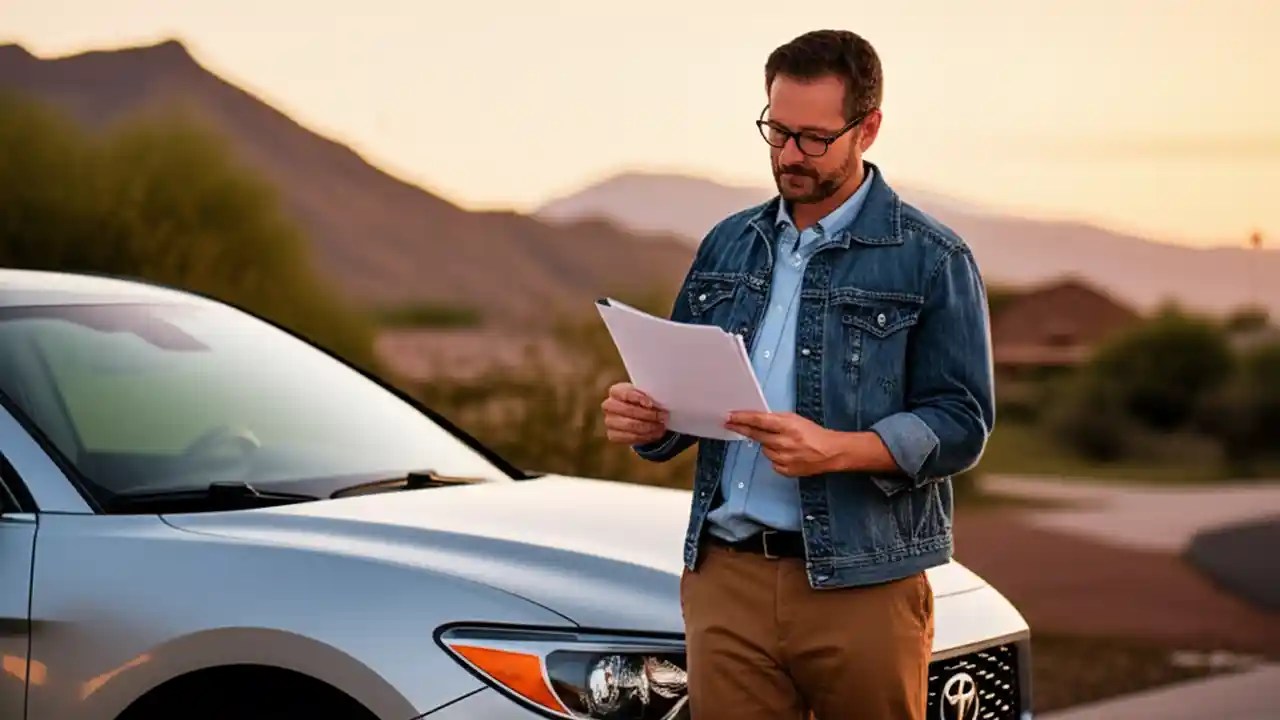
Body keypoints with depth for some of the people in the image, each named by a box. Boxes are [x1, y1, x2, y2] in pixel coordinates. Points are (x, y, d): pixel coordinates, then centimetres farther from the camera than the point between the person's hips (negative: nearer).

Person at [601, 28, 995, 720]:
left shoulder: (931, 259, -1)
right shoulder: (727, 245, 15)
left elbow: (961, 423, -7)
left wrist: (835, 450, -23)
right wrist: (647, 419, -4)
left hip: (862, 584, -4)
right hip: (724, 577, 4)